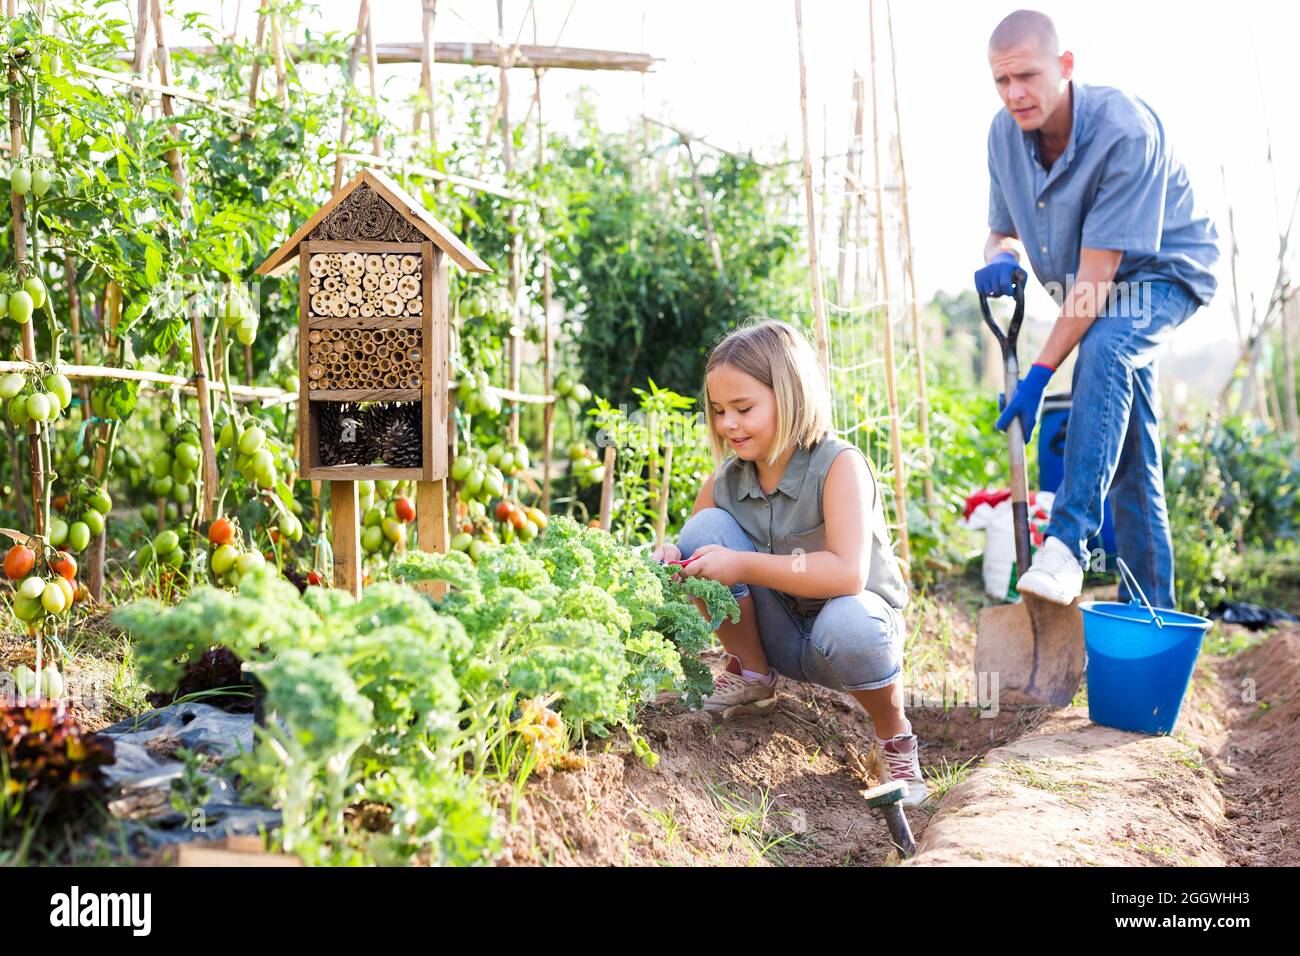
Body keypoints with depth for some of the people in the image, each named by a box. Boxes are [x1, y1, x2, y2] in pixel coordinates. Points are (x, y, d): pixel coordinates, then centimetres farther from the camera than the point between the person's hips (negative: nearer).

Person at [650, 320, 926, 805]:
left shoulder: (839, 465, -24)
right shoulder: (724, 480, -7)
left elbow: (848, 573, -37)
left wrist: (745, 565, -36)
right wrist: (671, 560, -20)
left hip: (854, 619, -4)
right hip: (777, 633, 4)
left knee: (847, 623, -42)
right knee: (705, 529, -18)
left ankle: (895, 738, -8)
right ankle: (751, 676, 1)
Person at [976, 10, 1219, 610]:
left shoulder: (1126, 132, -30)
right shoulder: (1005, 133, -9)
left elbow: (1096, 273, -32)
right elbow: (1003, 233, 5)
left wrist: (1039, 375, -34)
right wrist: (1002, 259, -22)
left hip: (1165, 272, -7)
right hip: (1096, 291, 7)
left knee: (1104, 350, -37)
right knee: (1128, 453, 4)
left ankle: (1067, 541, -41)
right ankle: (1151, 607, 11)